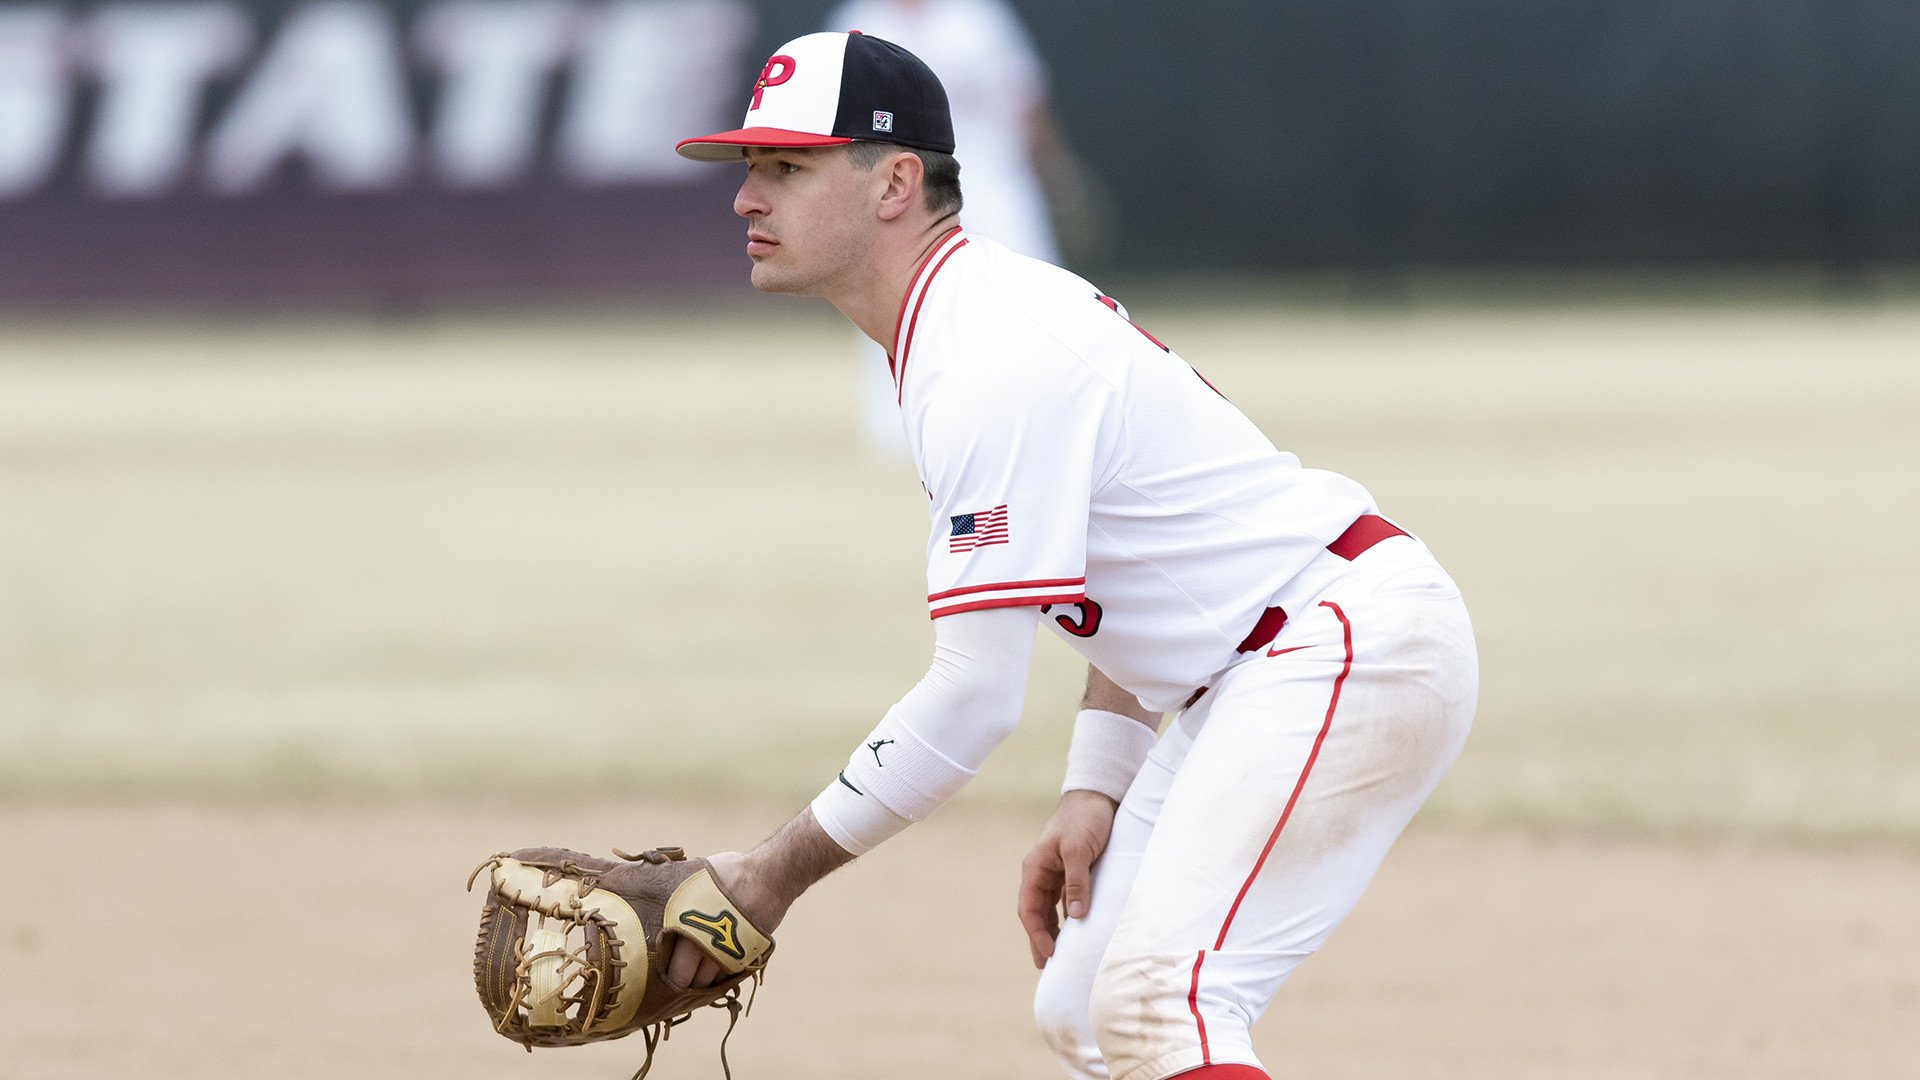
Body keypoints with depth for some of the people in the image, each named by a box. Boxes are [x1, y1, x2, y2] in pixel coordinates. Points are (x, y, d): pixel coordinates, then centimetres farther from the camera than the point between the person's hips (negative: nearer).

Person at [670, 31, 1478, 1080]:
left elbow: (973, 698, -21)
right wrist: (1093, 792, 9)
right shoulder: (991, 310, 13)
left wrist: (781, 870, -14)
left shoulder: (990, 366, -20)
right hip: (1248, 679, 11)